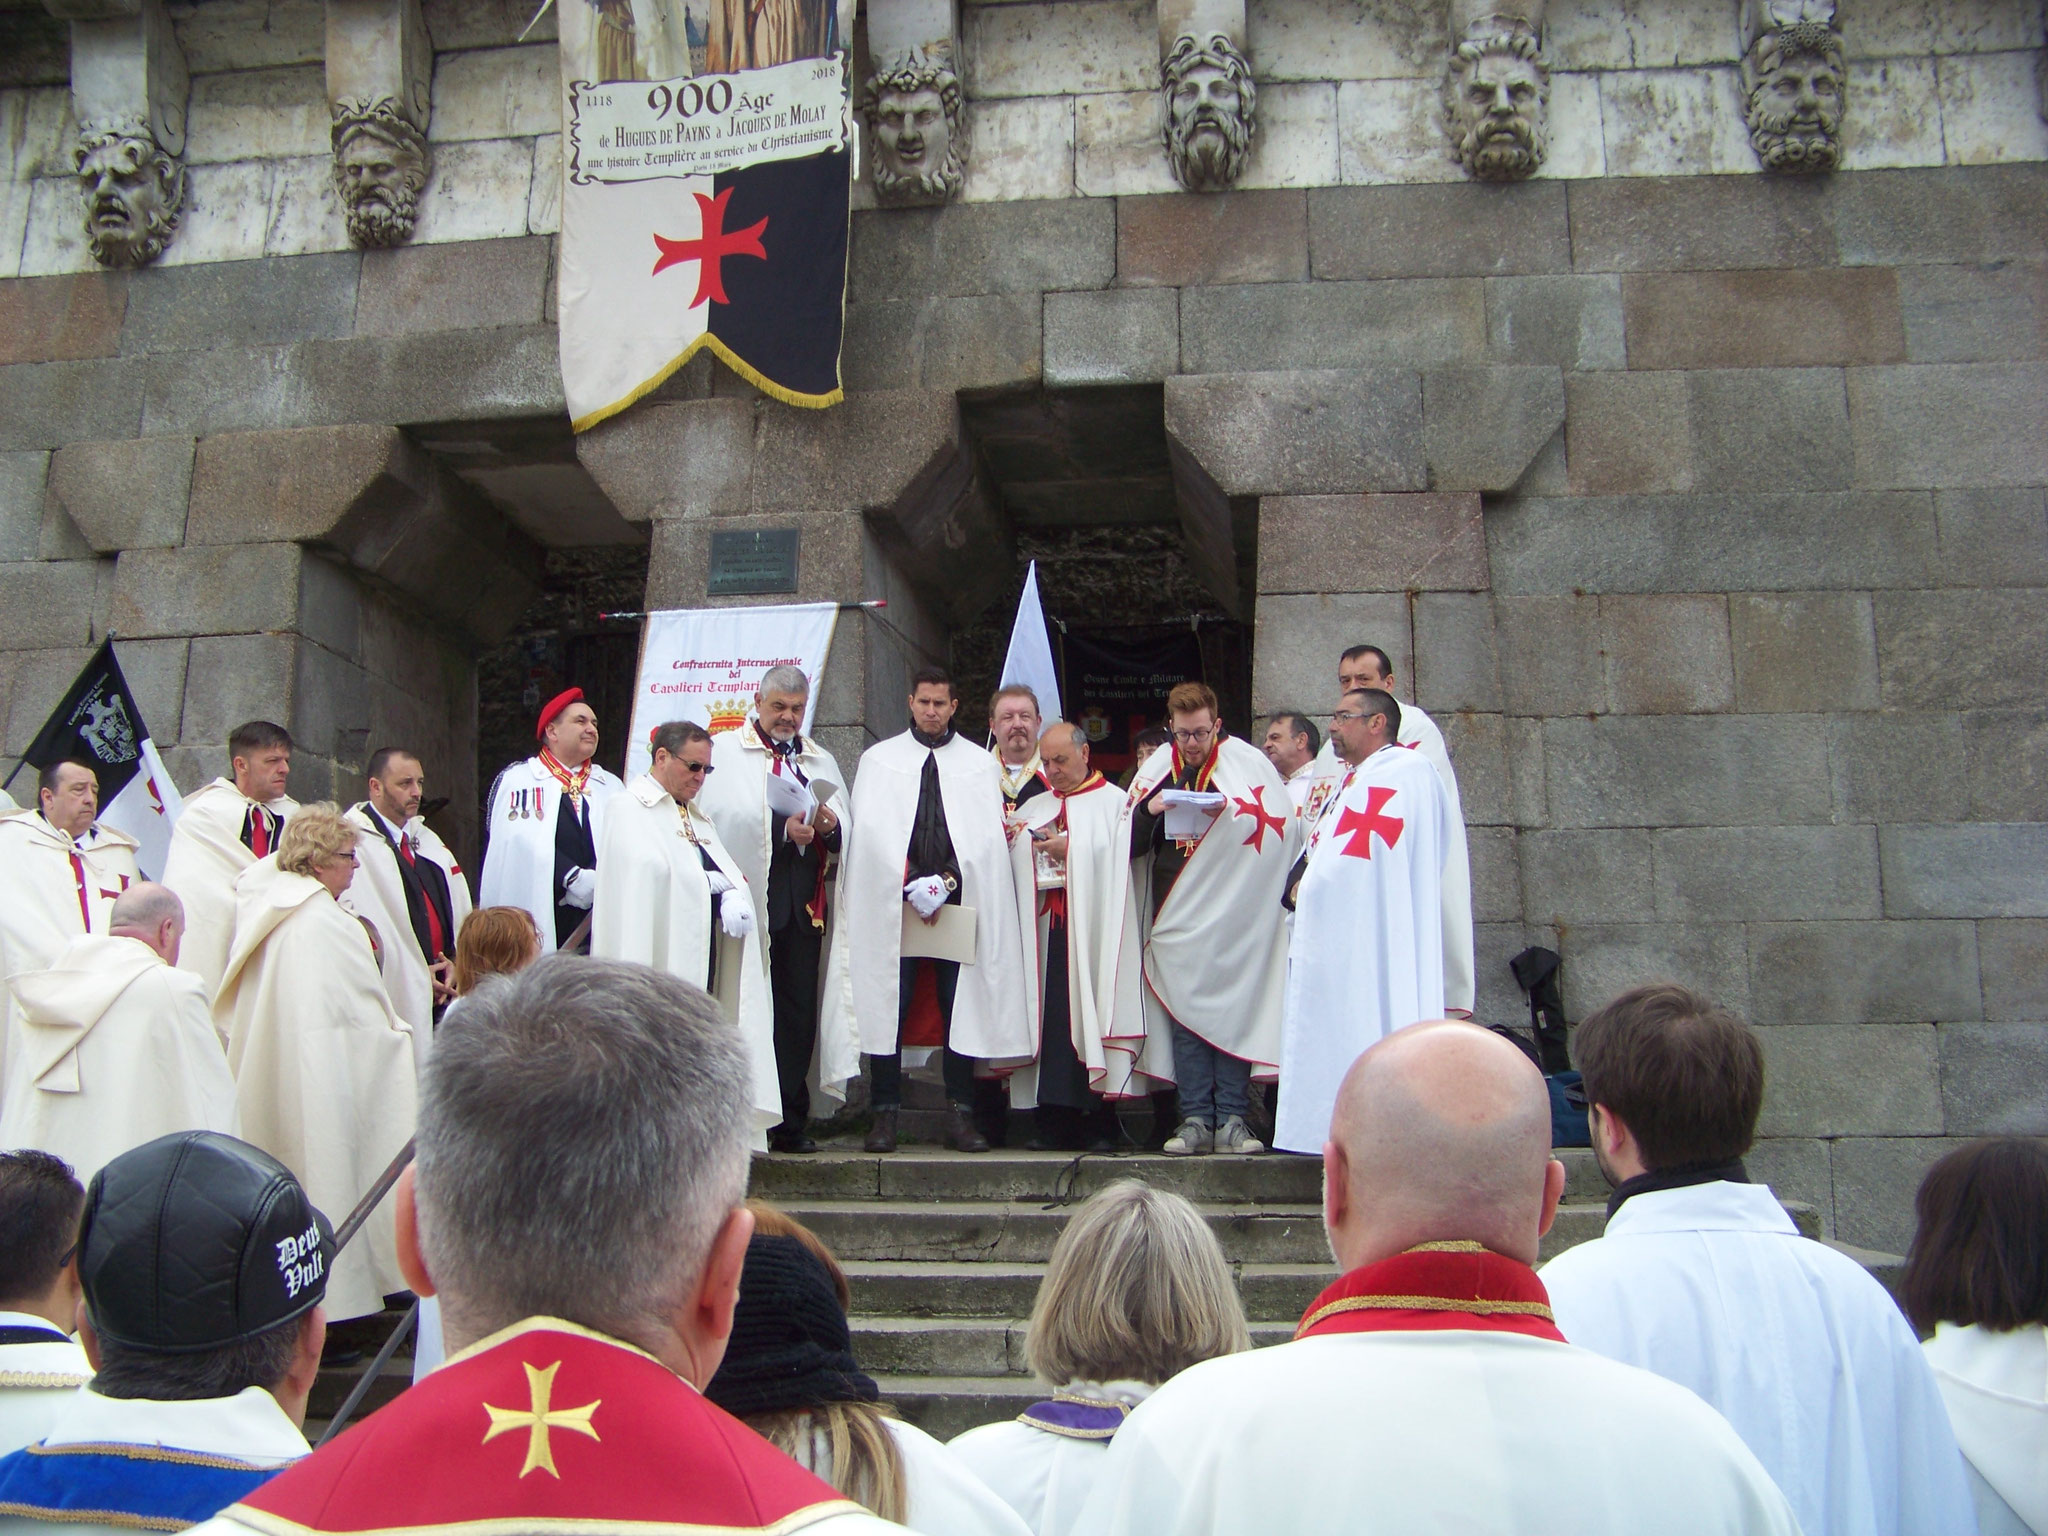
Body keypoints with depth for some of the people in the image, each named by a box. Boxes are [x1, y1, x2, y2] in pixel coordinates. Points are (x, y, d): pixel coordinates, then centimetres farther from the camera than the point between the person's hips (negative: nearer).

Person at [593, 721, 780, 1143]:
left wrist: (732, 897, -8)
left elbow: (732, 877, 14)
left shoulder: (699, 819, 25)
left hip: (704, 954, 7)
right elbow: (648, 870, -18)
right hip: (663, 957, -7)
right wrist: (707, 882, -9)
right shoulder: (629, 810, 0)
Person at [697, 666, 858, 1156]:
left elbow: (845, 838, 16)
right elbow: (721, 823, -9)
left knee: (799, 1013, 1)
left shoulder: (820, 761, 22)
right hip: (749, 898, -4)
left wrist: (829, 827, -6)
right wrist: (783, 828, -17)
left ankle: (791, 1123, 6)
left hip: (804, 905, 4)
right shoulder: (723, 753, 7)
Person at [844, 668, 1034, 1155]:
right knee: (889, 1006, -4)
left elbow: (988, 835, 5)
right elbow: (870, 831, 2)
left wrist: (948, 880, -9)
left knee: (961, 1007, -2)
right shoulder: (878, 759, 13)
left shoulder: (980, 763, 14)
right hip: (891, 904, 0)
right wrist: (912, 885, -9)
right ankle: (885, 1116, 0)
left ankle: (961, 1117, 2)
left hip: (960, 905, 1)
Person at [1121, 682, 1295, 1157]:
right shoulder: (1155, 770, 12)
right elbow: (1129, 844, 13)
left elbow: (1283, 824, -5)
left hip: (1231, 915, -3)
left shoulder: (1246, 762, 2)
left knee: (1233, 1012, -4)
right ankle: (1195, 1120, 4)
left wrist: (1231, 809, -19)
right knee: (1183, 1014, 0)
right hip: (1175, 916, 3)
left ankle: (1232, 1120, 0)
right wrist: (1149, 811, -7)